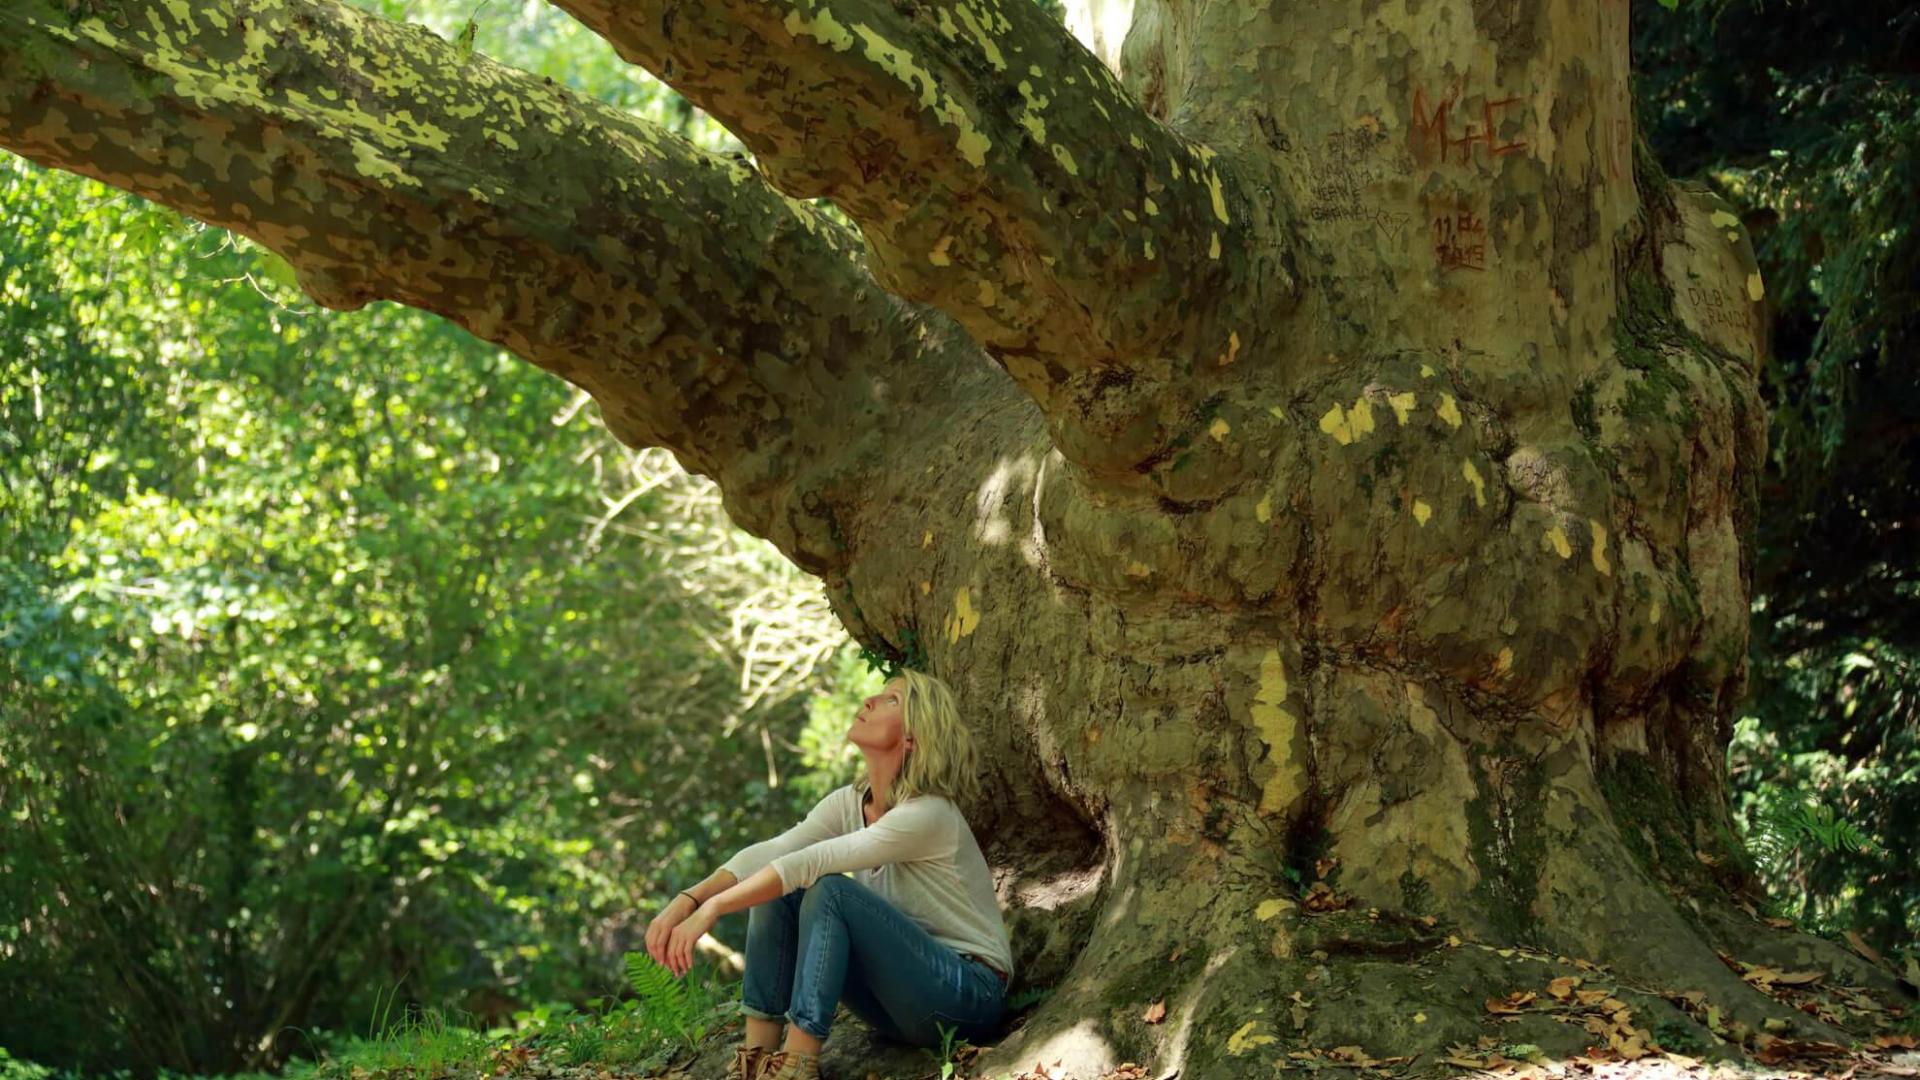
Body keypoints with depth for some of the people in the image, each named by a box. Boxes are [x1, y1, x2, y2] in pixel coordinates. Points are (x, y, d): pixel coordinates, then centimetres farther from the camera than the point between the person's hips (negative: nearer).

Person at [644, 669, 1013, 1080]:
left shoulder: (928, 815, -21)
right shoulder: (850, 803, 2)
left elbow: (810, 863, -28)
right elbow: (765, 854, -11)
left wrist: (712, 908, -31)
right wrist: (687, 901, -26)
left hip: (970, 995, -7)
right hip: (904, 992, 7)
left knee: (829, 889, -27)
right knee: (774, 889, -8)